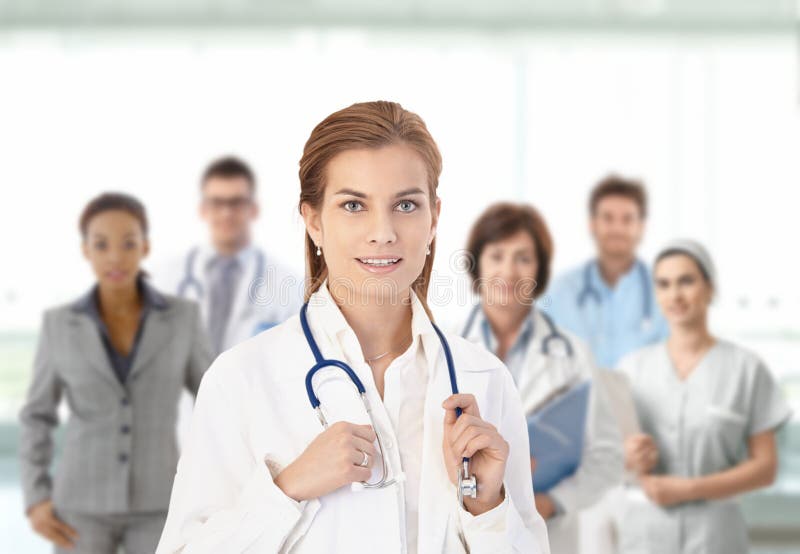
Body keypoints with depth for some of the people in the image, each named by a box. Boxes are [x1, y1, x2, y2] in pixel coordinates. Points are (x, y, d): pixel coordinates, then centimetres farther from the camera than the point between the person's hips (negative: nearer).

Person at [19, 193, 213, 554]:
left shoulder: (182, 317, -3)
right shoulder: (60, 324, -2)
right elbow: (37, 415, 6)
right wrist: (35, 501, -5)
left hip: (155, 506, 0)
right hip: (84, 505, 0)